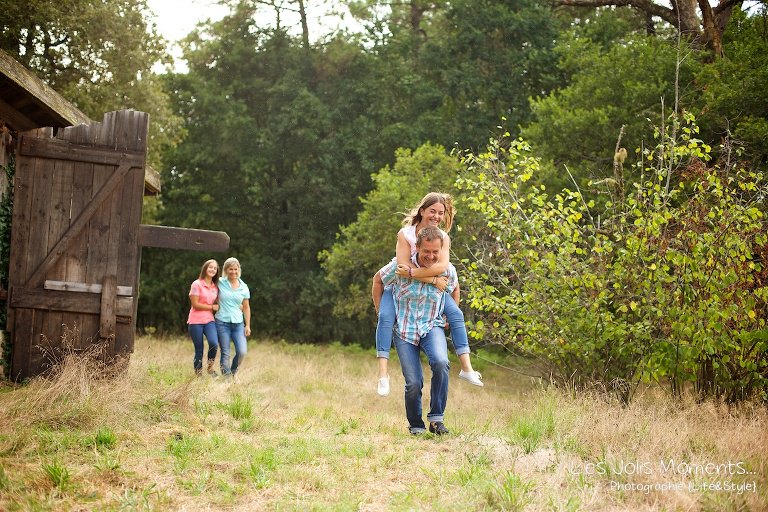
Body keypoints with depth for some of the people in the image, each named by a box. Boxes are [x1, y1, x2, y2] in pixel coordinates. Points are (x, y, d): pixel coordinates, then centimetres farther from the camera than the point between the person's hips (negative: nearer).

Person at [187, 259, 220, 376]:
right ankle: (198, 374, 11)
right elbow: (195, 304, -11)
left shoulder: (215, 287, 12)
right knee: (199, 350, -3)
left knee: (214, 343, -21)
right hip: (196, 321, -4)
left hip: (209, 320, 4)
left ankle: (210, 367, 1)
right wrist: (212, 307, -7)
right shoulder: (197, 284, -6)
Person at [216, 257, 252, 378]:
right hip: (222, 322, -2)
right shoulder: (220, 283, -1)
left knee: (242, 352, -8)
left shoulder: (244, 288, 6)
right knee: (225, 353, -3)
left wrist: (248, 325, 8)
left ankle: (233, 373, 17)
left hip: (238, 323, 2)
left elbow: (246, 307, 12)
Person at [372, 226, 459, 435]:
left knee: (440, 363, -30)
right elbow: (378, 280, 6)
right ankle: (415, 425, 19)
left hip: (432, 326, 1)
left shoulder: (447, 271, -7)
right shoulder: (401, 265, -14)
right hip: (404, 330, -1)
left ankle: (436, 418, -16)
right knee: (413, 383, -9)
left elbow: (454, 288, 18)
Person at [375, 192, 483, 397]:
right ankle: (383, 372, -31)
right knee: (386, 316, -28)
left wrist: (412, 272, -36)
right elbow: (404, 266, -28)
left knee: (456, 313, -15)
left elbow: (442, 266, -30)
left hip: (431, 288, 3)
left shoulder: (443, 237, -11)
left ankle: (466, 367, -12)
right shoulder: (405, 234, -18)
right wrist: (432, 279, -31)